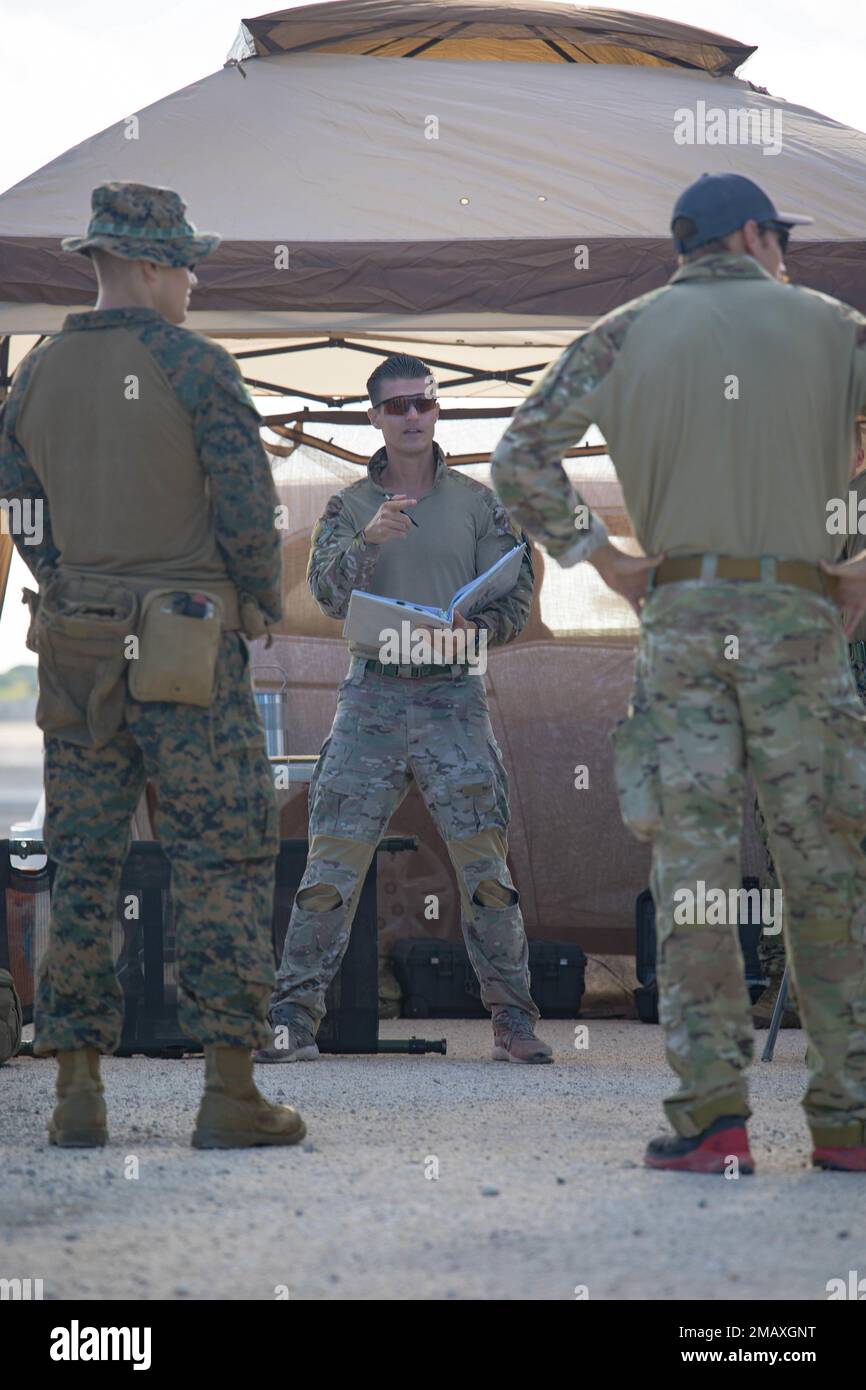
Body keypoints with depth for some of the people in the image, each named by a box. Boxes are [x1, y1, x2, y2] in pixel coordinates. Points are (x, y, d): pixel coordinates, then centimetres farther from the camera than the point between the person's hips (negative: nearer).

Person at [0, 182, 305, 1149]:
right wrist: (261, 601, 6)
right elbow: (246, 506, -10)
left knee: (81, 864, 8)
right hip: (189, 648, -5)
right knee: (222, 860, -1)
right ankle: (229, 1090, -5)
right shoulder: (194, 367, -9)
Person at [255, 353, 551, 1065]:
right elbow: (328, 592, -3)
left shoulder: (478, 504, 11)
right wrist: (369, 540, -20)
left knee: (486, 867, -6)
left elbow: (514, 599, 7)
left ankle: (514, 1021, 0)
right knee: (332, 865, -6)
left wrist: (472, 629, -13)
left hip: (454, 695, 0)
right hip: (372, 693, 0)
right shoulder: (350, 506, 11)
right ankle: (293, 1020, -4)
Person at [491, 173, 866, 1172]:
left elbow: (521, 459, 5)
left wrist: (603, 560, 10)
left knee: (691, 863, -1)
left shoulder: (627, 333, 12)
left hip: (678, 611, 1)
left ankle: (712, 1117, -8)